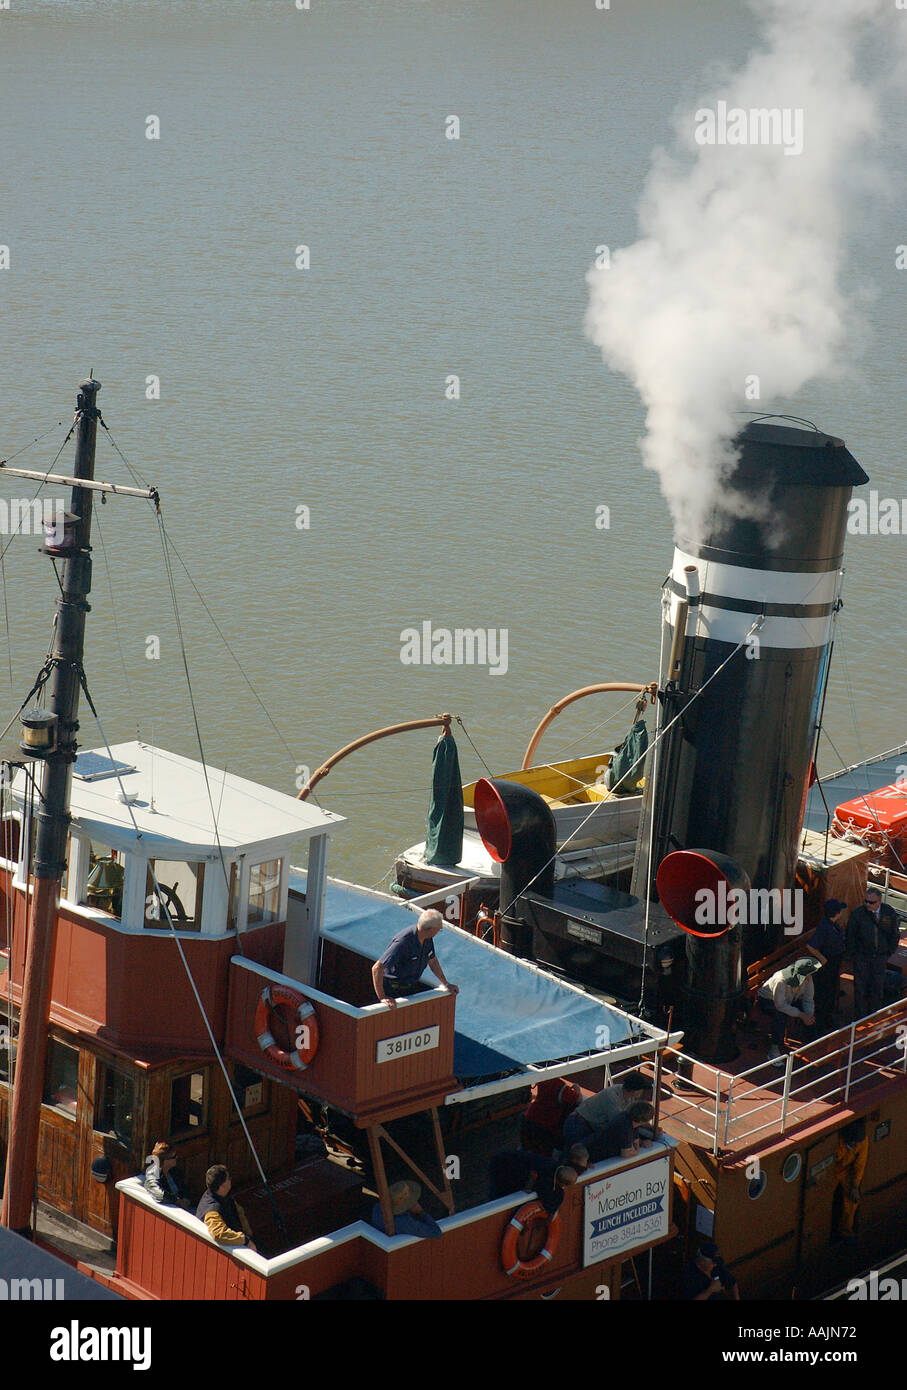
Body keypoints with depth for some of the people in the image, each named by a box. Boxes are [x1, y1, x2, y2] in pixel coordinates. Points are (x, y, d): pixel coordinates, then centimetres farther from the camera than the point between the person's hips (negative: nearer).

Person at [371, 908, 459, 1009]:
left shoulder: (427, 938, -4)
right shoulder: (403, 941, -30)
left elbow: (432, 961, 17)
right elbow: (376, 968, -31)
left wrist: (446, 984, 15)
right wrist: (382, 998, -31)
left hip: (413, 986, 7)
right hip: (394, 990, -7)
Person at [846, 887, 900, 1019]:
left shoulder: (889, 912, -6)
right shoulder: (857, 913, -12)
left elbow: (895, 934, 8)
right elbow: (850, 936, -2)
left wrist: (890, 952, 5)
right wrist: (852, 954, -2)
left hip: (880, 957, 2)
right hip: (861, 957, -2)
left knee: (878, 987, 8)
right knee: (860, 986, 2)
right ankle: (860, 1017, 14)